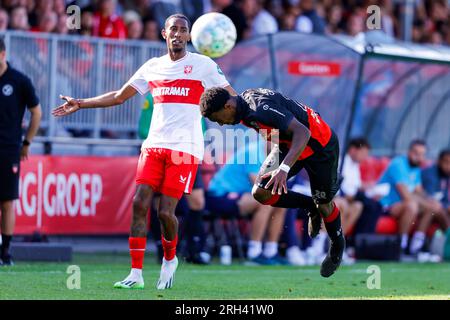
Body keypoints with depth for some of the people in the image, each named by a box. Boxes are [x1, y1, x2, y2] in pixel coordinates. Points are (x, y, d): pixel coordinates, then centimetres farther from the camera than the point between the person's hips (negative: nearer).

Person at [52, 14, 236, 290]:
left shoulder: (203, 65, 1)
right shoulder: (153, 67, 14)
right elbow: (119, 96, 22)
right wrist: (80, 104, 19)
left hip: (185, 149, -4)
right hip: (154, 145, 4)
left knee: (166, 211, -10)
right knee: (140, 203, -8)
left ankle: (170, 259, 20)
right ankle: (136, 274, -4)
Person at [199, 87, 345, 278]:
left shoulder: (263, 109, -36)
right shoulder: (244, 102, -8)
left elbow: (302, 133, -42)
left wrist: (284, 168, -51)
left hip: (319, 144, -8)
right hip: (288, 145, 8)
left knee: (324, 204, 8)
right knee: (261, 192, -9)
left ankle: (337, 246, 38)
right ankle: (311, 206, 15)